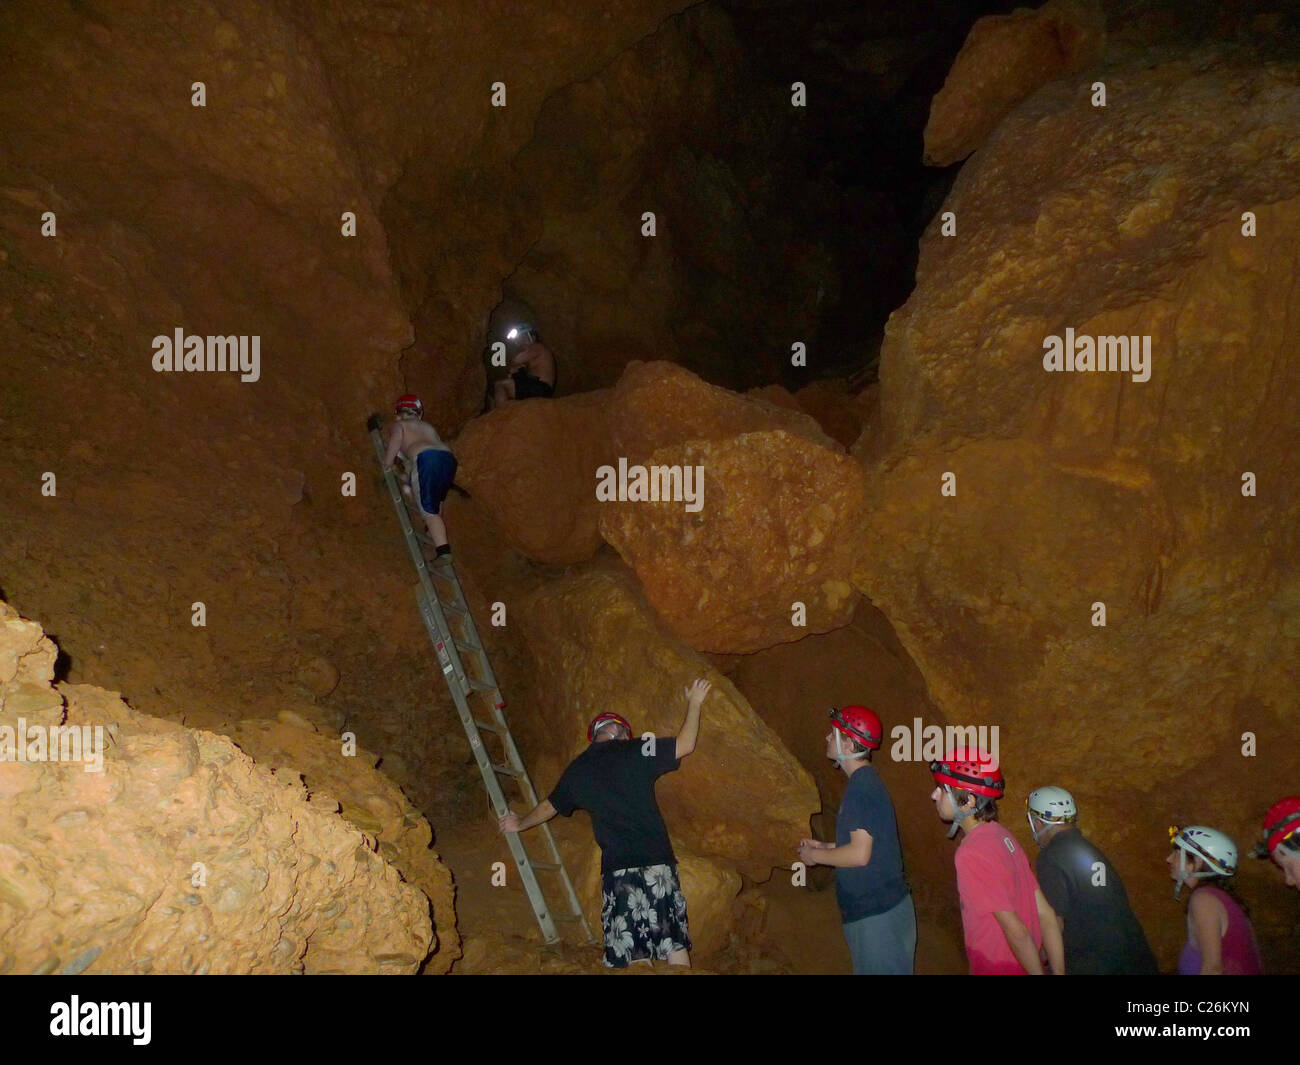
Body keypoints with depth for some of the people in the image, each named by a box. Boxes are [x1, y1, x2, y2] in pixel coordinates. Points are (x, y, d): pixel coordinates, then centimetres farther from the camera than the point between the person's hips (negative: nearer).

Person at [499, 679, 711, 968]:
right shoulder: (635, 751, 3)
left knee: (629, 954, 3)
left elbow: (549, 807, 28)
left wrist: (520, 824, 47)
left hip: (617, 868, 1)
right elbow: (685, 745, 2)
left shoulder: (577, 770, 13)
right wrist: (694, 704, 17)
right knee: (674, 943, 5)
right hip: (657, 861, -1)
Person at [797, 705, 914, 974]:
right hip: (874, 908, 10)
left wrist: (815, 856, -10)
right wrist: (823, 846, 16)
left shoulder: (862, 786, -19)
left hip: (877, 913, -10)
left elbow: (860, 854, -24)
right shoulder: (866, 780, 12)